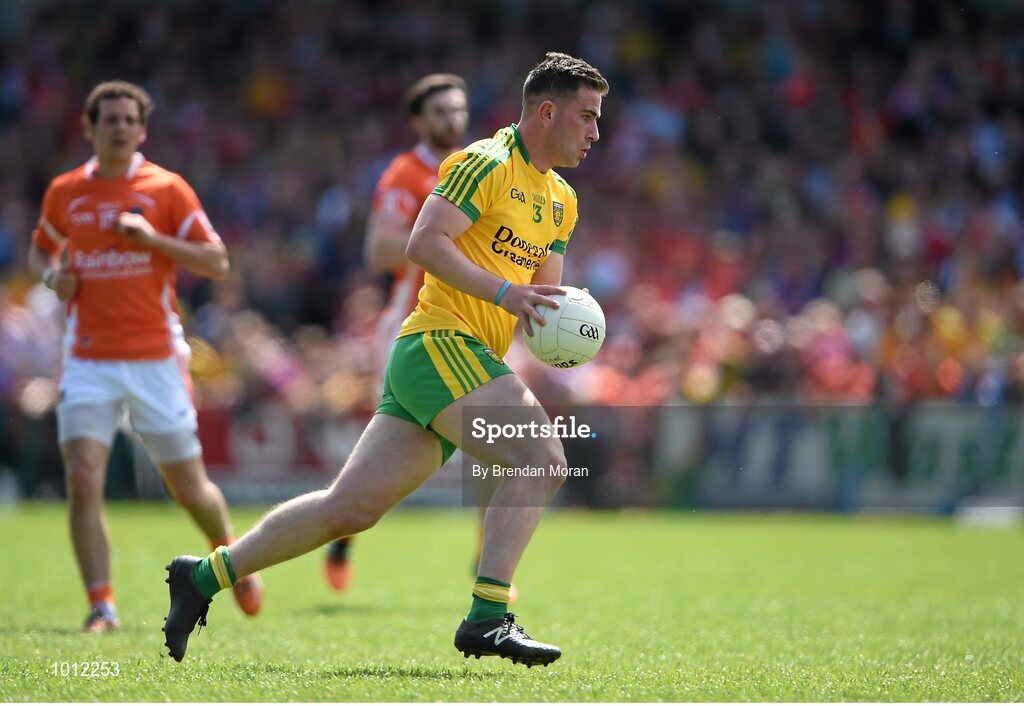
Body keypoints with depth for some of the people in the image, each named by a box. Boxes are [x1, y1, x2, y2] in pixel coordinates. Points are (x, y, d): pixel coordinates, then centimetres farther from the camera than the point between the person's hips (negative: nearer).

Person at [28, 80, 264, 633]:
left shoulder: (165, 189, -1)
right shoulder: (64, 192, 7)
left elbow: (217, 263, -4)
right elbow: (39, 250, 24)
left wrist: (152, 237, -16)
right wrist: (52, 275, 1)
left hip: (156, 359, -1)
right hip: (88, 361, 1)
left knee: (189, 487, 6)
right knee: (82, 480, -15)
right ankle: (101, 604, -10)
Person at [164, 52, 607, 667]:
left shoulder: (562, 202, 21)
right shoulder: (486, 165, -7)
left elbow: (544, 296, 24)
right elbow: (424, 242, -16)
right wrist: (502, 292, -23)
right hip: (440, 344, -9)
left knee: (350, 507, 5)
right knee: (543, 458, -22)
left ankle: (205, 575, 14)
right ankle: (488, 618, -25)